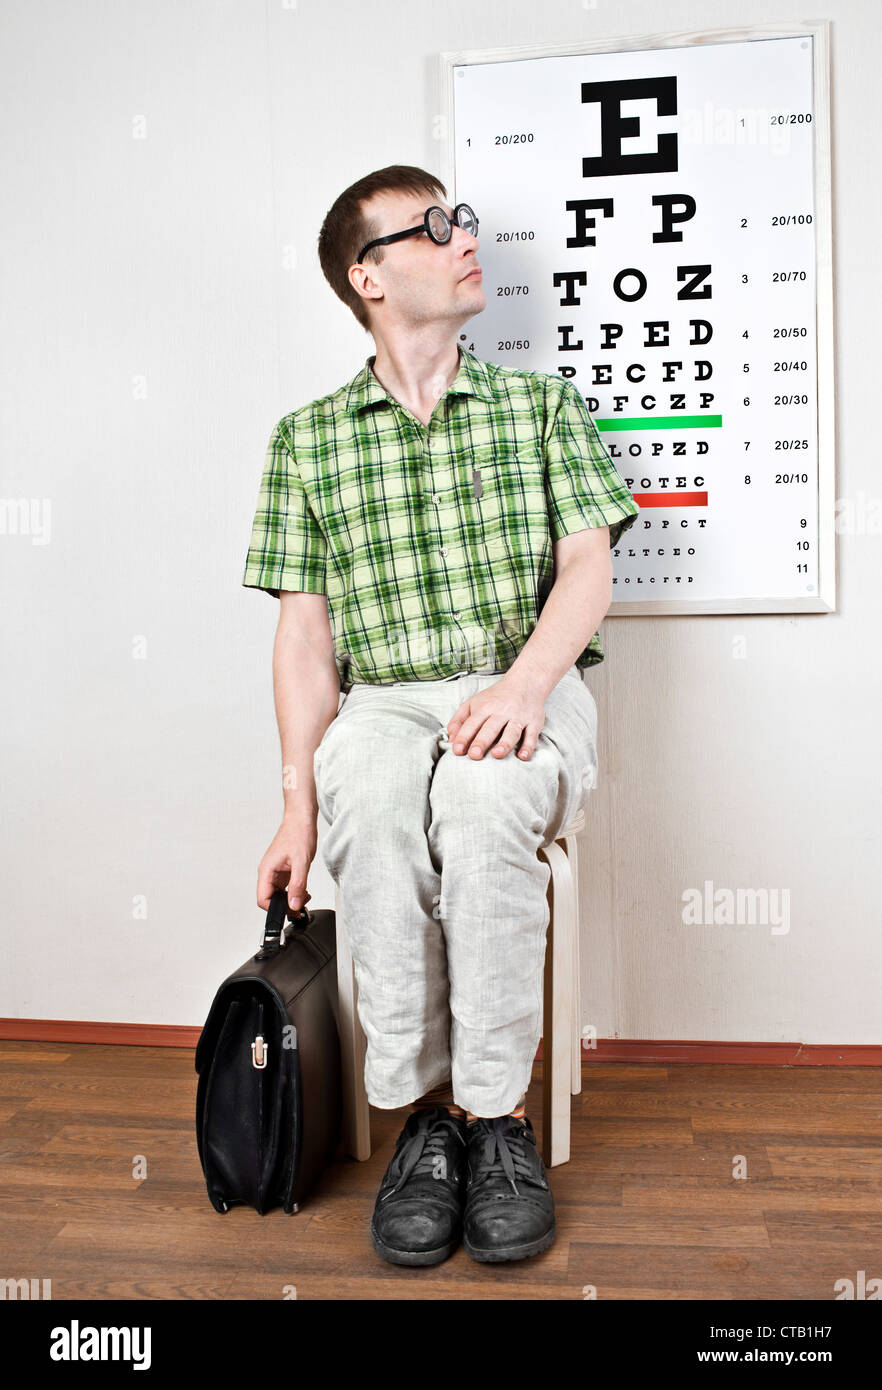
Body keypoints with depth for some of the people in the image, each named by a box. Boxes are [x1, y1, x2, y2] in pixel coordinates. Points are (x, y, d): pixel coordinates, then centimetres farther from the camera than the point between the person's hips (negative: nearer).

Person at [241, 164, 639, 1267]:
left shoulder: (541, 405, 15)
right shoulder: (306, 437, 13)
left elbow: (587, 563, 2)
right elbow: (304, 627, 5)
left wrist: (525, 682, -19)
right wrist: (299, 797, -8)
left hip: (528, 691, 0)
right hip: (381, 701, 1)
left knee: (479, 792, -34)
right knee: (374, 803, -33)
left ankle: (494, 1112, -16)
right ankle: (422, 1113, -14)